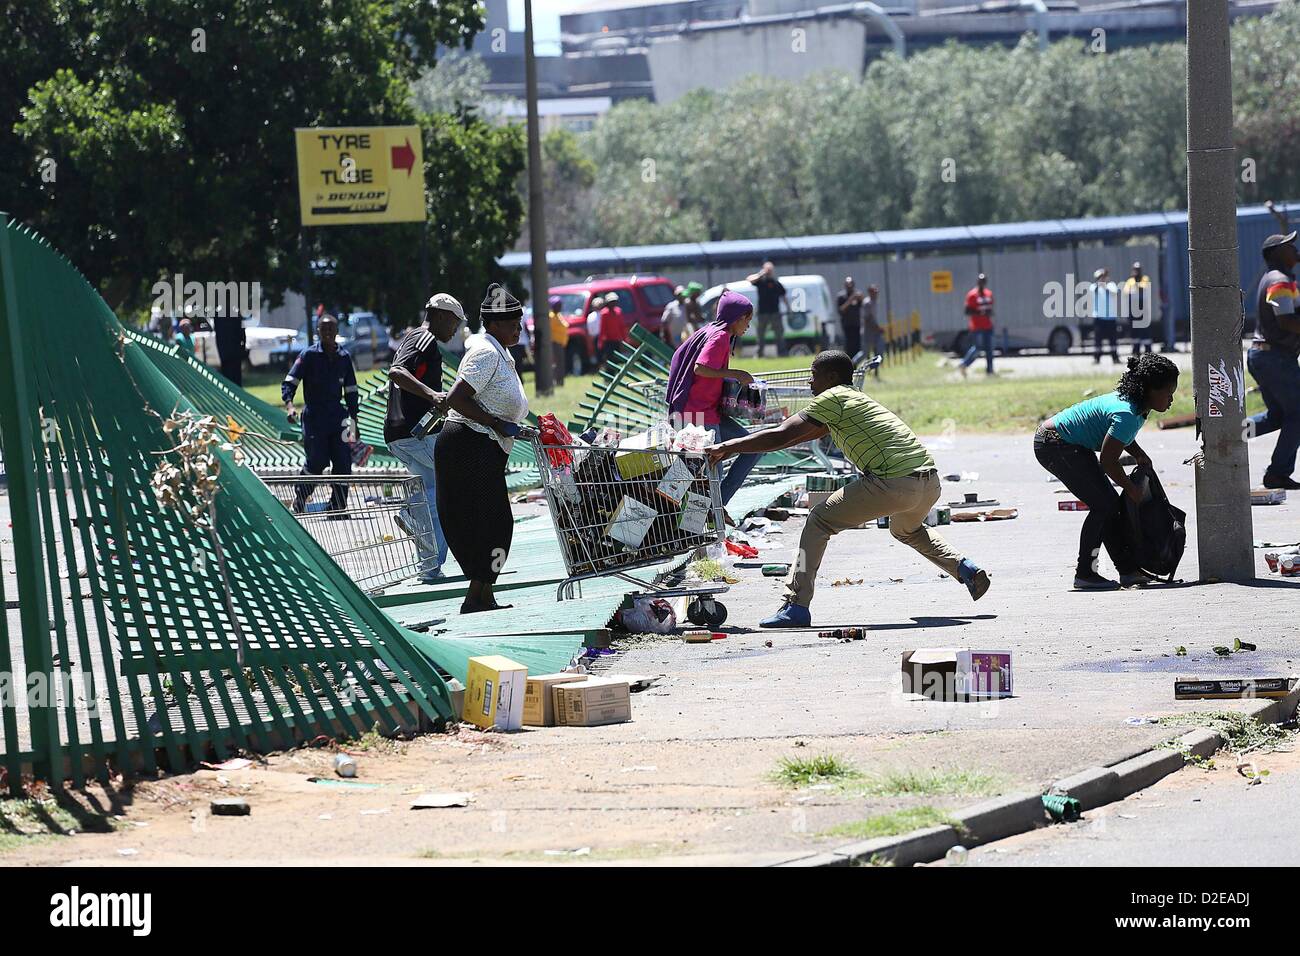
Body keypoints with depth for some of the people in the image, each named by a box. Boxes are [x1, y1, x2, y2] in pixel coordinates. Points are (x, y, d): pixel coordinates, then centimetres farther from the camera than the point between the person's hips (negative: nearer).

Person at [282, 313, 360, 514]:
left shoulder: (344, 357, 9)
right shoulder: (308, 355, -2)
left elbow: (351, 391, 17)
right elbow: (289, 382, -5)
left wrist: (354, 420, 14)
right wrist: (289, 405, -23)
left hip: (337, 417, 4)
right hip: (314, 418, -4)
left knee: (343, 461, -5)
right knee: (316, 461, -9)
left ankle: (338, 506, 4)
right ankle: (299, 501, 10)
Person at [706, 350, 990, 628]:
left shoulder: (832, 398, 2)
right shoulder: (855, 397, 29)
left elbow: (781, 436, -4)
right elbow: (807, 434, 36)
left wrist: (726, 447, 4)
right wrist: (737, 449, 35)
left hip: (893, 484, -9)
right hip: (930, 482, 9)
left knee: (819, 522, 2)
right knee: (907, 530, 39)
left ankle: (797, 605, -7)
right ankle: (966, 569, 23)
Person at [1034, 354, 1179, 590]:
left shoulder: (1136, 406, 3)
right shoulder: (1127, 414, -27)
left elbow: (1120, 436, 22)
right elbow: (1108, 461, -25)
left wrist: (1140, 455, 3)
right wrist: (1130, 488, -10)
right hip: (1054, 445, -11)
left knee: (1111, 505, 8)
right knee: (1103, 505, -10)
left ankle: (1127, 570, 10)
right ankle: (1084, 574, -6)